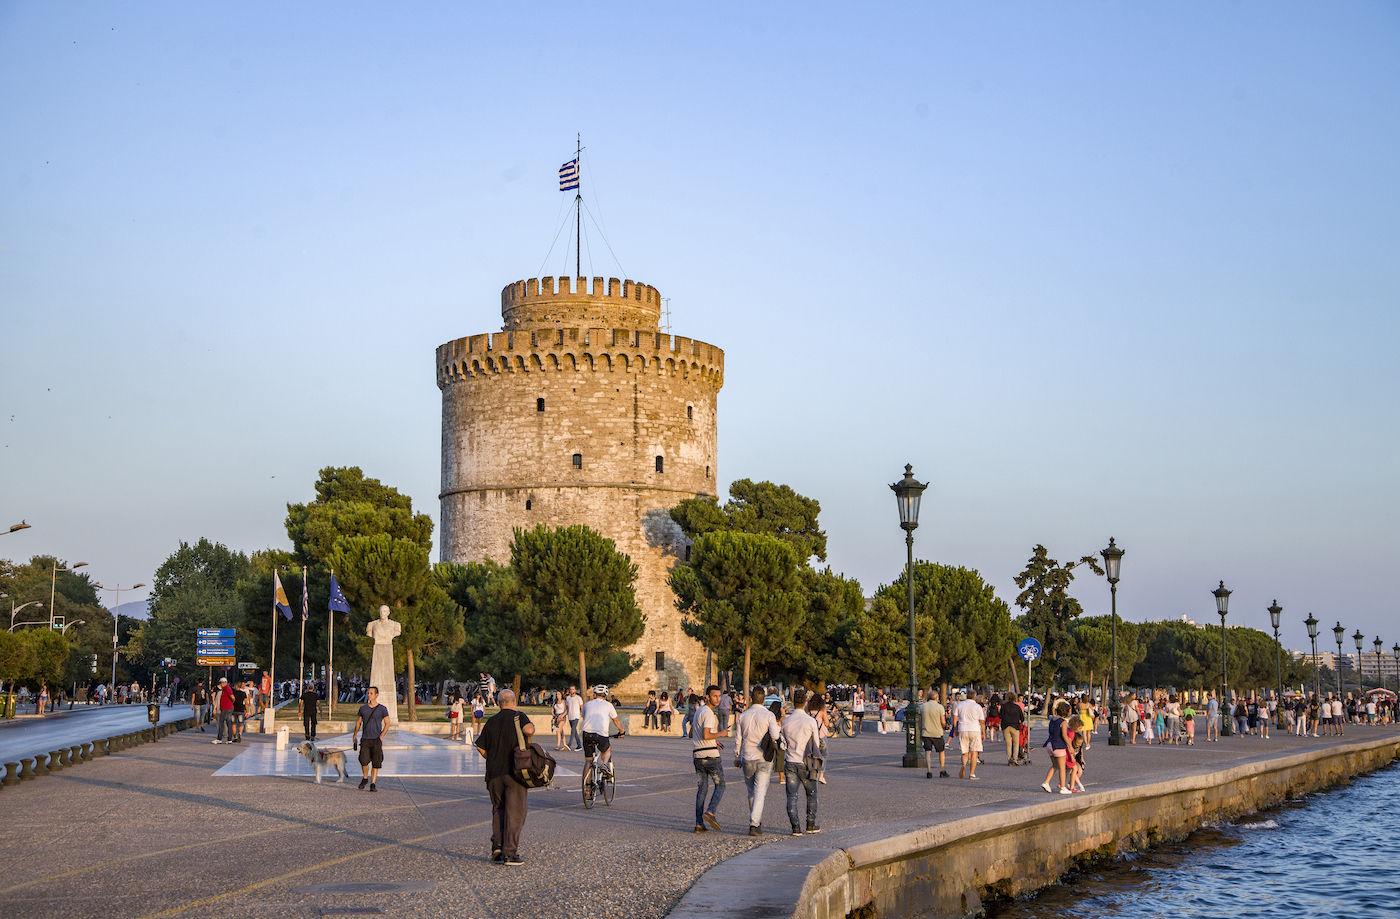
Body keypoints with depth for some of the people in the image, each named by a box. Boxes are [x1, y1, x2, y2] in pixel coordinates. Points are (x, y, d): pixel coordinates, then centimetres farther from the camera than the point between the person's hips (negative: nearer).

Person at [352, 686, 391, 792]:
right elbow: (358, 723, 19)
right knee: (364, 761, -11)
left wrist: (382, 735, -9)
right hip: (365, 739, 1)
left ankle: (372, 784, 6)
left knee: (376, 763, -2)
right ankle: (365, 778, 16)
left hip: (376, 740, -1)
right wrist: (354, 736, 19)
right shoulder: (363, 708, 9)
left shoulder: (382, 709, 2)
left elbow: (387, 723, 4)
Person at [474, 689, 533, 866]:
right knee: (514, 812, 0)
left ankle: (497, 844, 3)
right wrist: (531, 730, 0)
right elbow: (529, 730, -23)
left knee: (498, 809, 19)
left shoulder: (491, 721, 12)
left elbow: (480, 746, 14)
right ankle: (509, 853, -4)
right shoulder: (519, 717, -2)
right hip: (515, 771, -4)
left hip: (494, 772, 4)